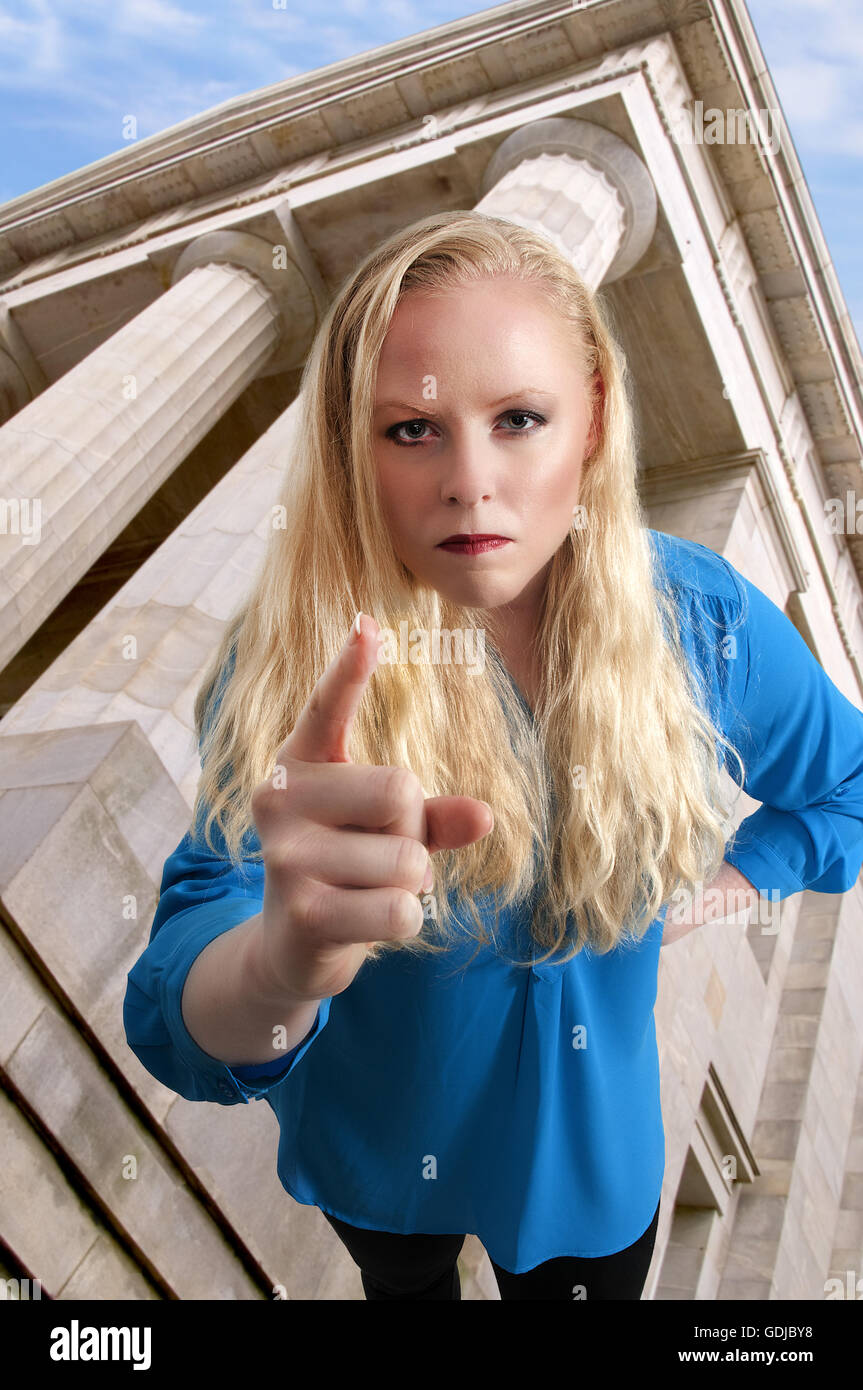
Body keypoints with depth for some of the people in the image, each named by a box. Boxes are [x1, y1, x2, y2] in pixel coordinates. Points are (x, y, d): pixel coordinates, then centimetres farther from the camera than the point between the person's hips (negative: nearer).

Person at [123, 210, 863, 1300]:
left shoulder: (701, 619, -21)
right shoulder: (290, 661, -29)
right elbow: (178, 1022, -39)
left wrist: (720, 883, -11)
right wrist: (281, 962, -61)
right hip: (376, 1149, 0)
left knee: (576, 1285, 27)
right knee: (406, 1283, 31)